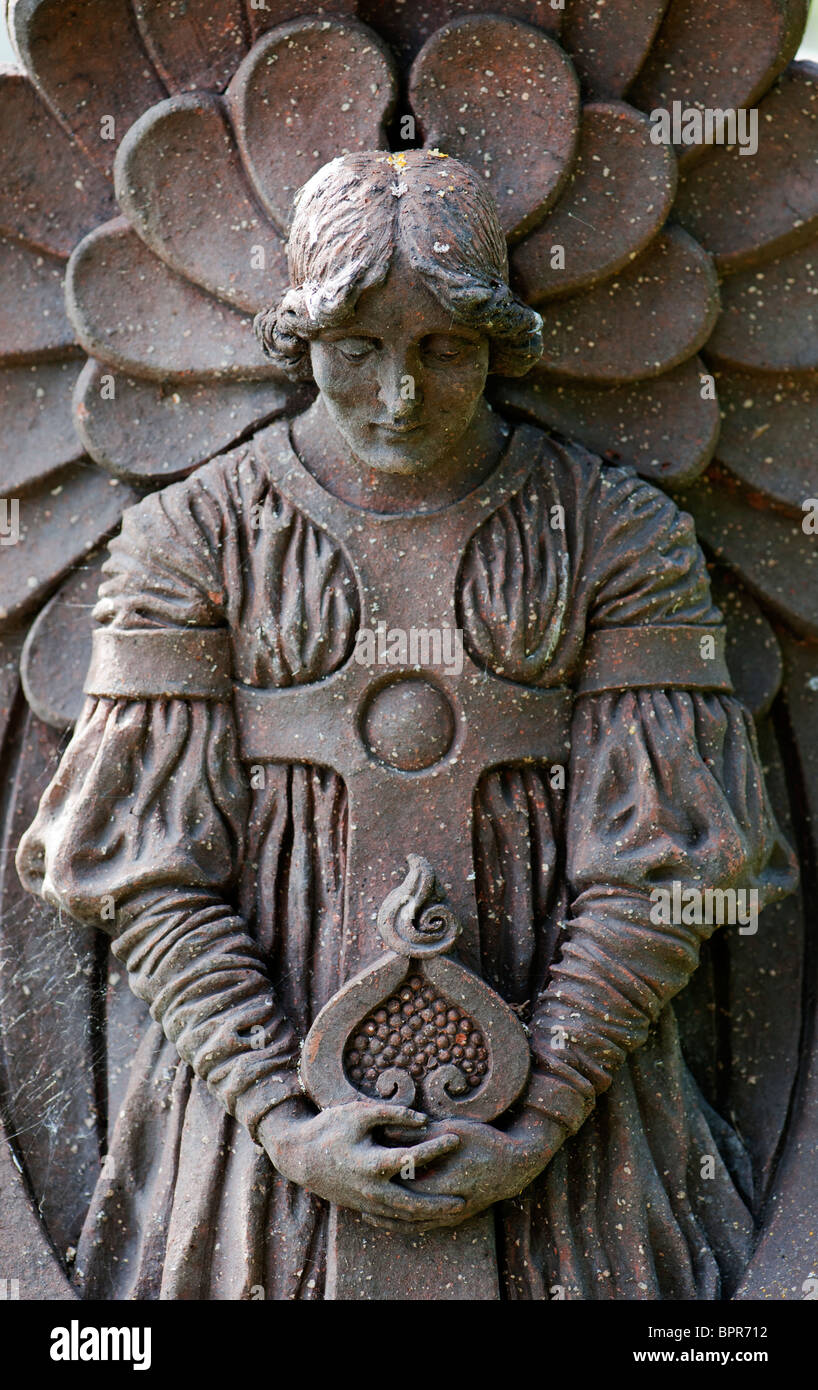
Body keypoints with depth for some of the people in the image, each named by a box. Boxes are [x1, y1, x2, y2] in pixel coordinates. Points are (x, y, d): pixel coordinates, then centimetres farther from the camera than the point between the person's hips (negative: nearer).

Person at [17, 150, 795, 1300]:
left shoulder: (617, 533, -5)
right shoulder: (193, 534, -5)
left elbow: (658, 860, -7)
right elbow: (152, 867, -7)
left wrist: (543, 1121, -13)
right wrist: (282, 1118, -14)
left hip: (559, 1067, 1)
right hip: (269, 1060, 0)